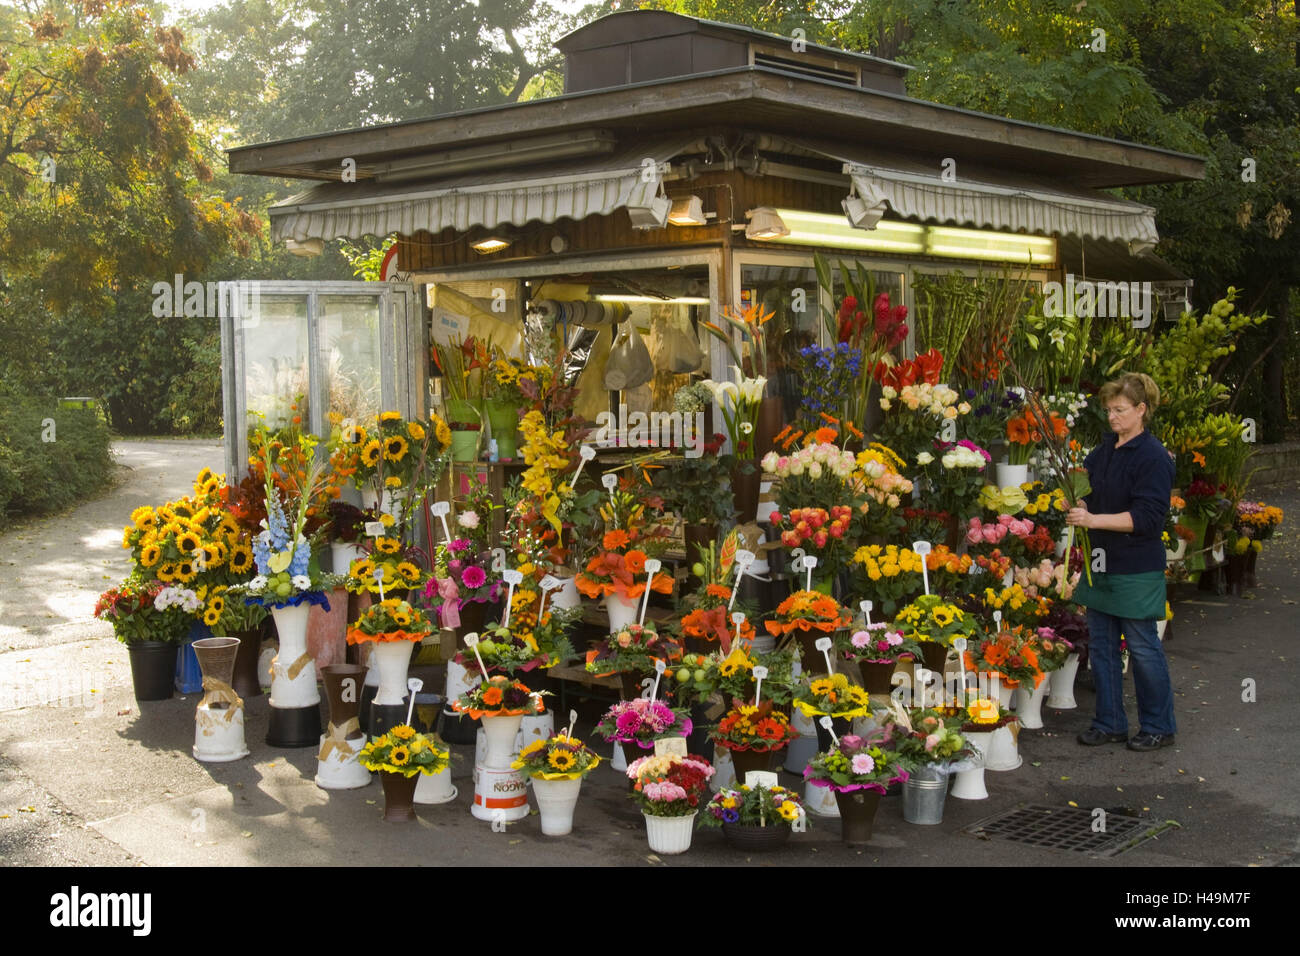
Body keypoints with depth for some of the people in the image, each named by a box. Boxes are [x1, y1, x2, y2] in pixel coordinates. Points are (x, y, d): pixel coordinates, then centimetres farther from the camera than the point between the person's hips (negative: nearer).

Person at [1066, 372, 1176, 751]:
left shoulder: (1153, 457, -14)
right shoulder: (1105, 449, 10)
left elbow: (1147, 517, -20)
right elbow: (1089, 495, 23)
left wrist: (1093, 520, -23)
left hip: (1136, 570, -8)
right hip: (1101, 563, 8)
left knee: (1142, 646, 1)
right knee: (1101, 645, 12)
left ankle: (1158, 726, 16)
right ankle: (1109, 723, 23)